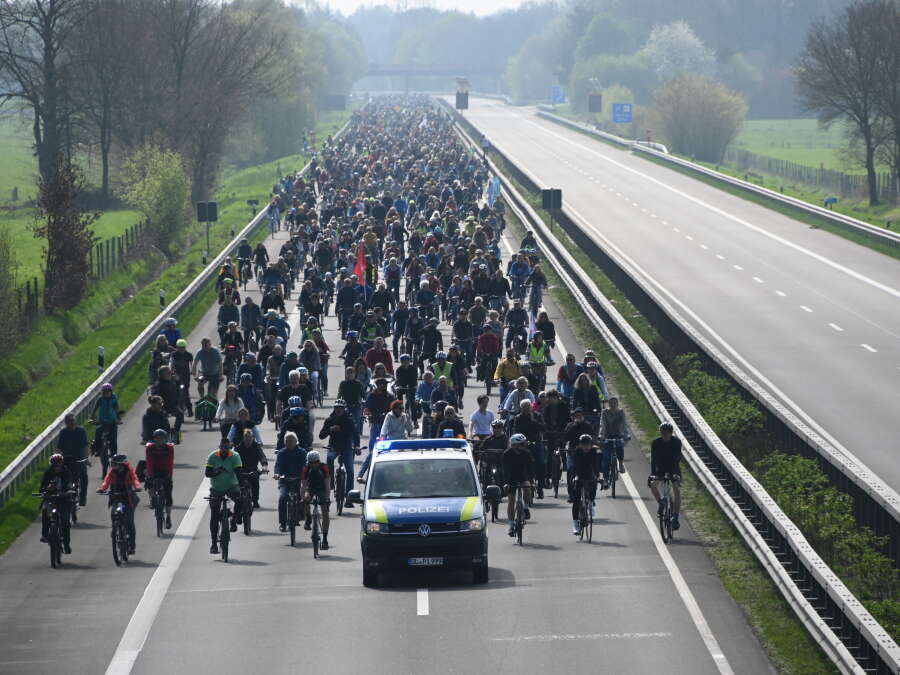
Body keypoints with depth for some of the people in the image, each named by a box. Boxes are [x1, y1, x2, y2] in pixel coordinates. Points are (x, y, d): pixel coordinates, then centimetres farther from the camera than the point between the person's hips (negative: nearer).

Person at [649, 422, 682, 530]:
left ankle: (675, 517, -18)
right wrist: (652, 474, -37)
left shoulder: (676, 442, -19)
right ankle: (660, 503, 0)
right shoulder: (655, 443, -17)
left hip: (673, 468, -1)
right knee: (653, 484, -26)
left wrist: (675, 473, -40)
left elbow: (677, 458, -27)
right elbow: (653, 459, -23)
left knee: (676, 488, -21)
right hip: (660, 468, 1)